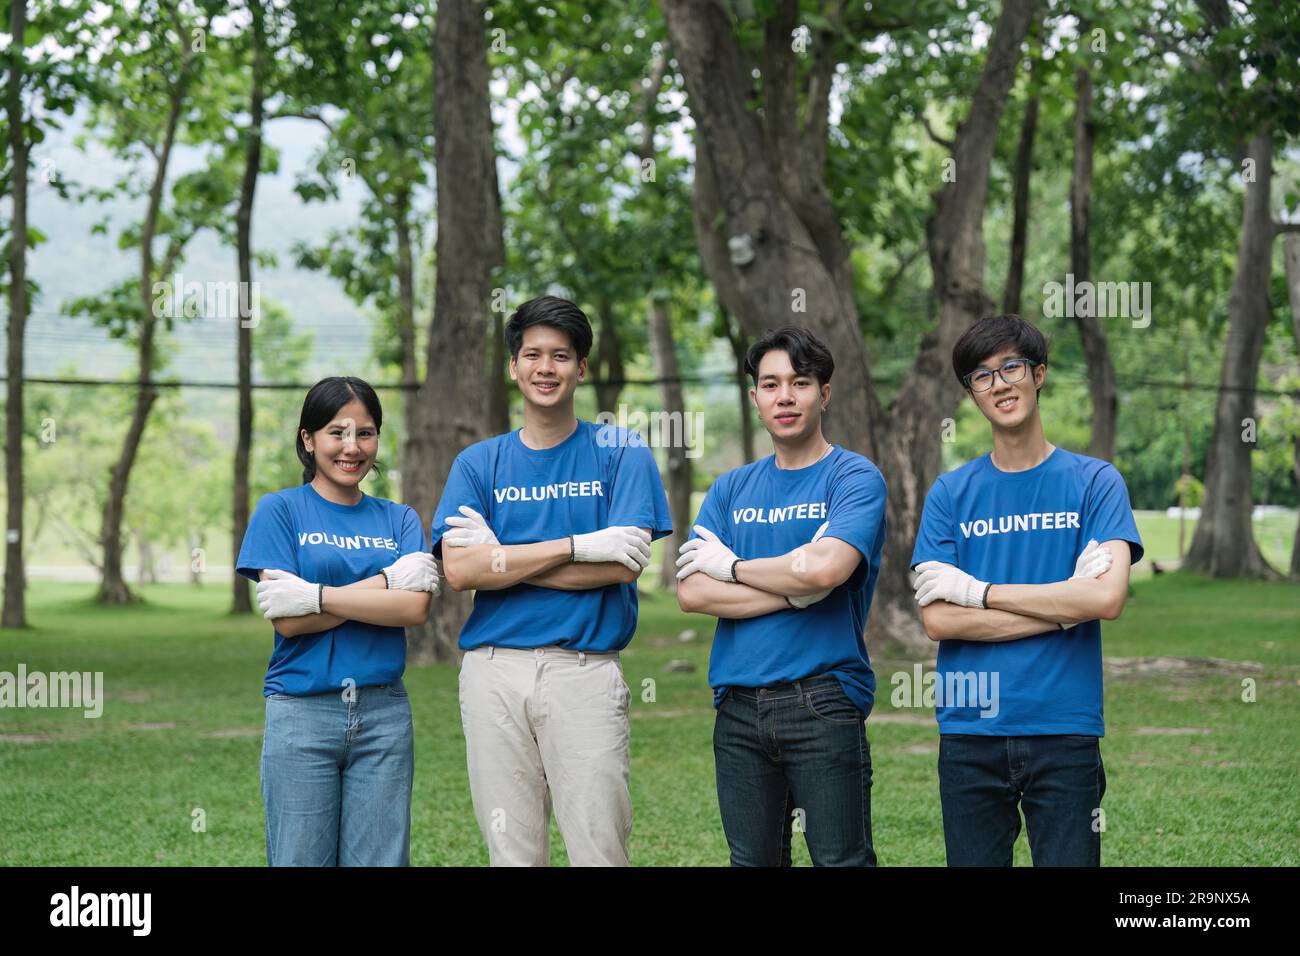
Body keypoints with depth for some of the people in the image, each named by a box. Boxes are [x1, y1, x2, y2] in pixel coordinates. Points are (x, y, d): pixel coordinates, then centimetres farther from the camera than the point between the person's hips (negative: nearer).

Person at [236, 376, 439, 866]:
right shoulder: (280, 510, 2)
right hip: (302, 711, -3)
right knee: (301, 860, 0)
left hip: (384, 712, 3)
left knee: (378, 859, 3)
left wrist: (316, 596, -13)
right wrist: (388, 581, -10)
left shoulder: (399, 520, 11)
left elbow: (415, 608, -6)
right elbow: (288, 621, -9)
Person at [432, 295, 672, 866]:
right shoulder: (478, 464, 12)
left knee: (599, 850, -7)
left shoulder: (620, 454, 7)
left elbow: (626, 561, -7)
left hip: (586, 669, -2)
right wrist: (576, 546, -7)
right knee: (512, 851, 4)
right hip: (494, 668, 2)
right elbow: (459, 570, -2)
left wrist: (501, 558, -5)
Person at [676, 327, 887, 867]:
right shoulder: (732, 489, 14)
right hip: (739, 706, 5)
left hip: (822, 700, -5)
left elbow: (825, 569, -20)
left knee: (841, 860, -5)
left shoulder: (854, 478, -1)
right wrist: (797, 591, -10)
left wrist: (731, 564, -4)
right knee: (752, 860, 10)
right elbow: (692, 592, 1)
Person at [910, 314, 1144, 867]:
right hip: (970, 733, 2)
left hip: (1065, 731, -1)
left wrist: (978, 590, -8)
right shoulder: (950, 494, 6)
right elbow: (937, 619, -4)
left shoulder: (1095, 483, 2)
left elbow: (1107, 598, -12)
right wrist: (1064, 606, -9)